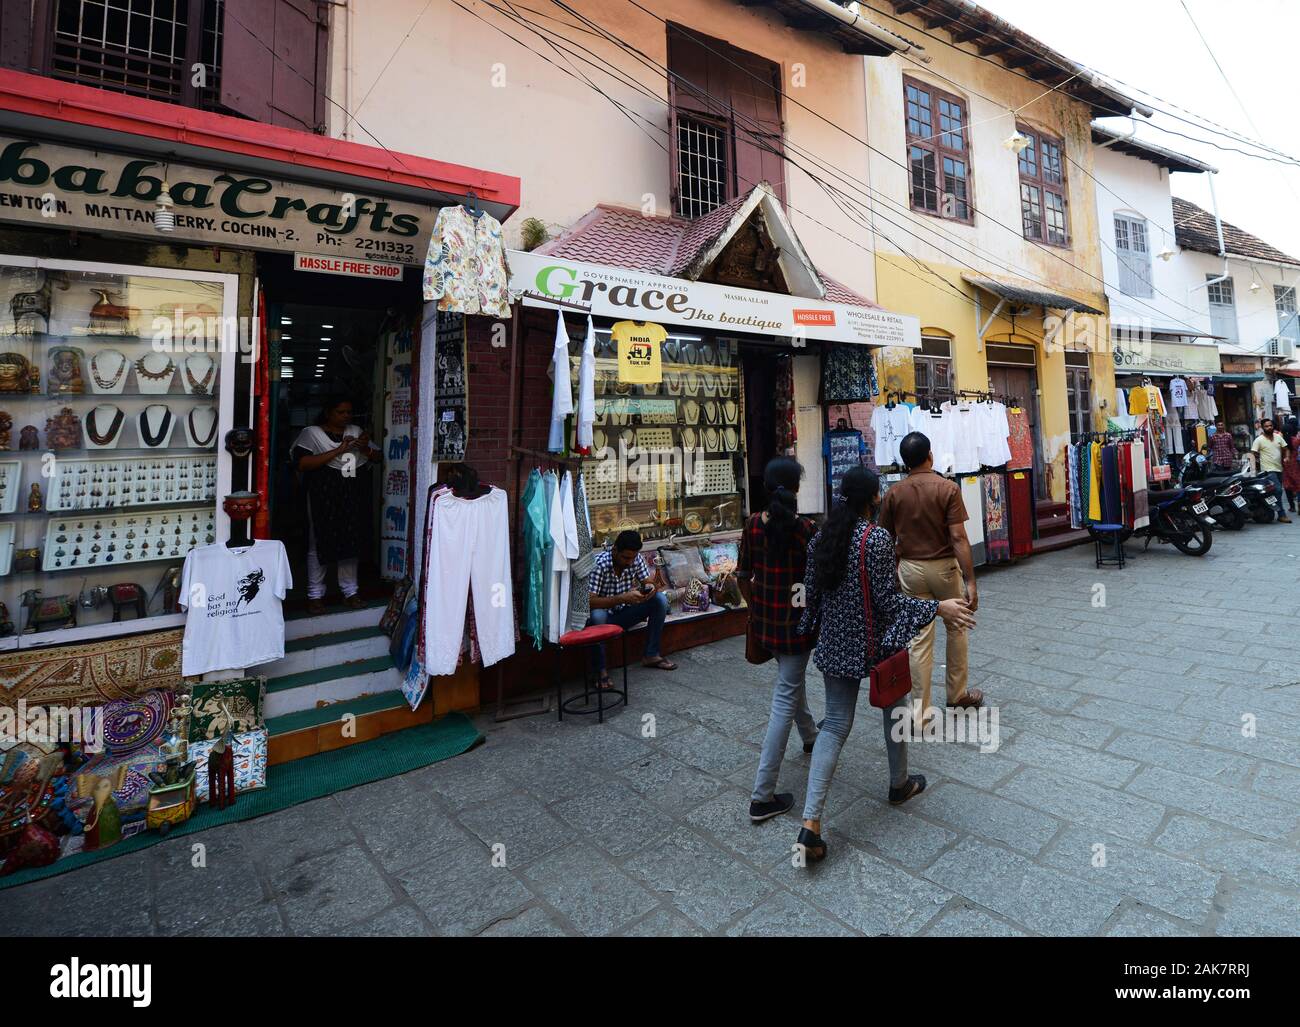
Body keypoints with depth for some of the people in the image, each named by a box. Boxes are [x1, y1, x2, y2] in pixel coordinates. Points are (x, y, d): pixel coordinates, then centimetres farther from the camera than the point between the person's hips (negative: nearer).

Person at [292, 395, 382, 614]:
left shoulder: (356, 431, 12)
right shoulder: (312, 433, -2)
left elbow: (379, 457, 15)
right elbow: (301, 463, -17)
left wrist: (366, 449, -8)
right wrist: (337, 451, -20)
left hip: (353, 499, 4)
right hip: (324, 499, -4)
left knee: (351, 542, 9)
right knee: (319, 544, 2)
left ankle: (350, 591, 20)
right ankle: (315, 595, 13)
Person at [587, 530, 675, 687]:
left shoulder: (636, 558, -10)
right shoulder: (598, 564, -26)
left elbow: (648, 581, 0)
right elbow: (589, 601, -32)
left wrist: (651, 588, -25)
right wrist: (623, 598, -41)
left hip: (625, 614, 5)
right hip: (604, 616, -5)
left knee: (660, 599, -13)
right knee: (596, 616, -39)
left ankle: (651, 655, -3)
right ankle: (600, 669, -19)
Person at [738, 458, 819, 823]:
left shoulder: (753, 524, -3)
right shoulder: (803, 528, -16)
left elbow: (743, 577, 3)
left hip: (764, 618, 6)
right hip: (796, 619, -6)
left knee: (791, 677, 30)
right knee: (785, 697, -1)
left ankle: (809, 735, 55)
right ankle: (763, 795, 1)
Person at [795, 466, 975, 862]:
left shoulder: (821, 537, 1)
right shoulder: (877, 538, -17)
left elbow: (811, 593, 6)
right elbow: (887, 598, -17)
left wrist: (813, 630, 21)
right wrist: (938, 607, -13)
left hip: (835, 644, 5)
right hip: (877, 644, -5)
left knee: (835, 725, 7)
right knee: (895, 710, 23)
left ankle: (810, 824, -2)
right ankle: (899, 784, 45)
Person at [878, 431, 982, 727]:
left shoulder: (894, 494, -2)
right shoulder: (948, 488, -11)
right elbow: (958, 538, -15)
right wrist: (970, 582, -13)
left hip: (910, 568, 2)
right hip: (944, 567, -2)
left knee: (920, 638, 6)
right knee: (957, 628, 20)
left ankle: (921, 710, 8)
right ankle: (957, 693, 34)